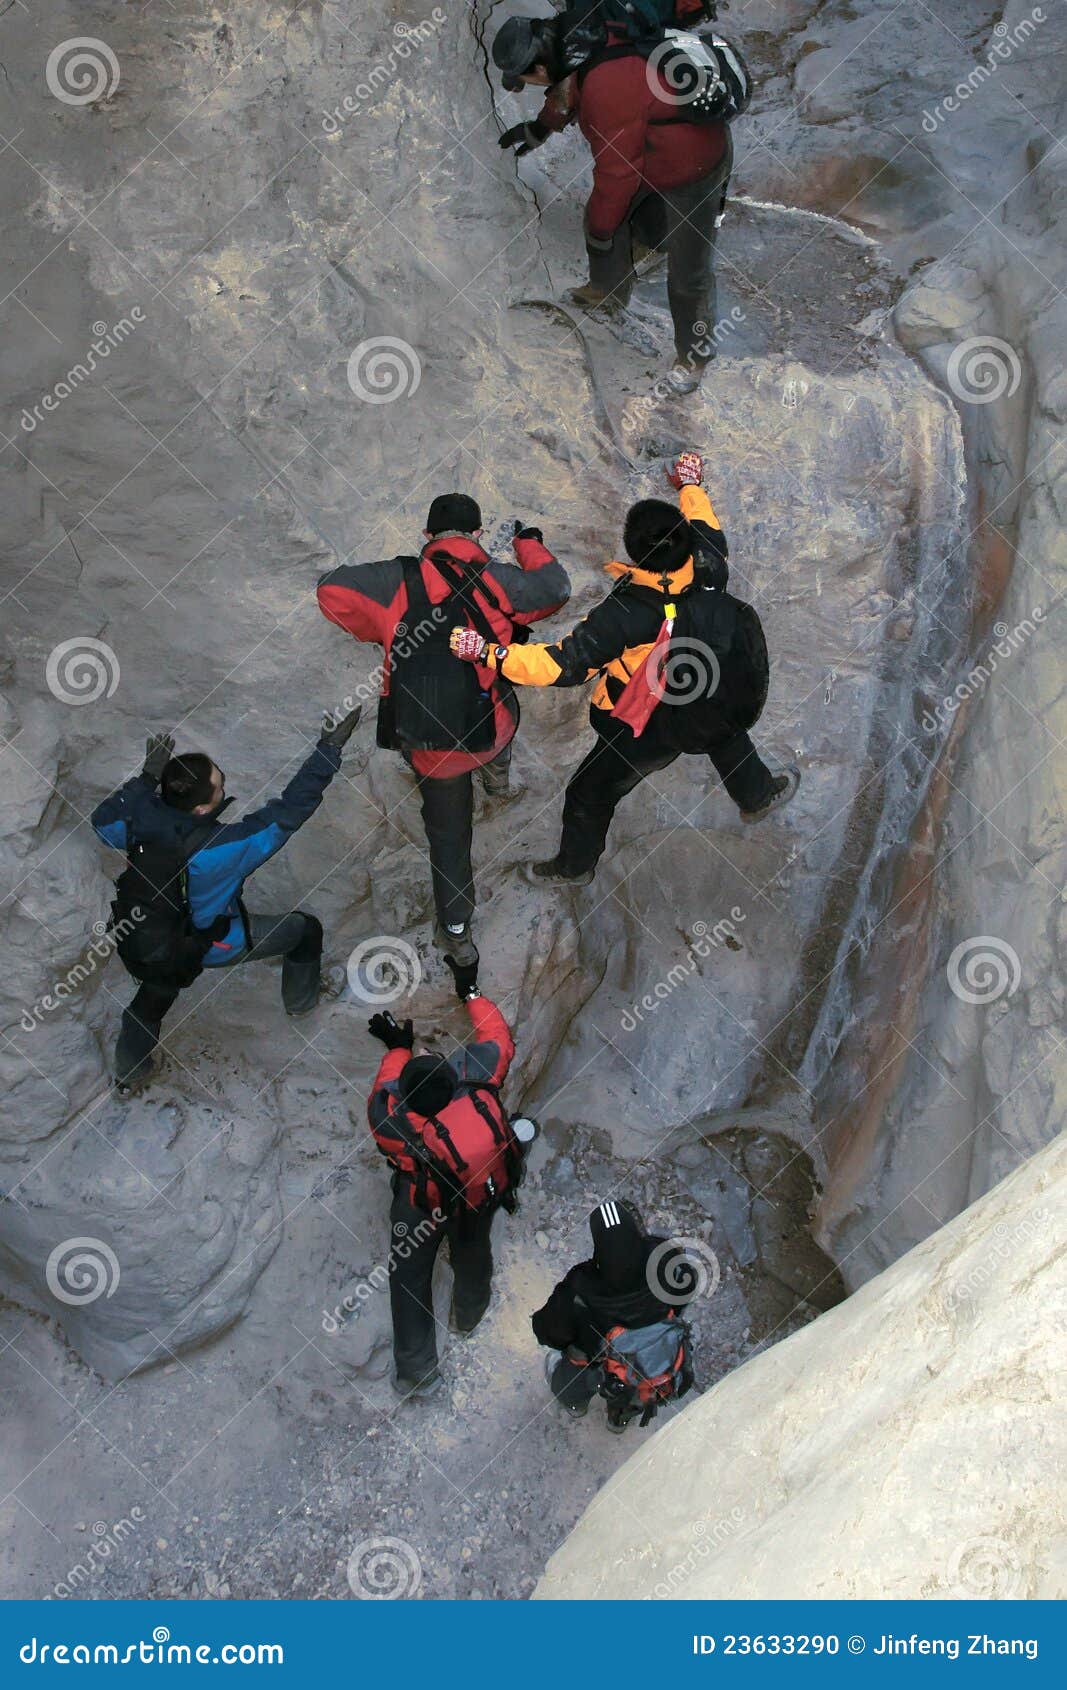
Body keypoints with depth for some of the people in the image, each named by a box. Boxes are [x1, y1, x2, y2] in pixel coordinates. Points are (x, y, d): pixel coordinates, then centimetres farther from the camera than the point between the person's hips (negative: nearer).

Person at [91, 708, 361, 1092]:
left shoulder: (142, 818, -26)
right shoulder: (221, 847, -40)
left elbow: (103, 821, -3)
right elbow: (289, 811, -34)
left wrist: (147, 778, -6)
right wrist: (329, 749, -31)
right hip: (209, 945, -4)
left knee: (156, 993, 35)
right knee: (305, 928, 18)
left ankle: (129, 1071, 52)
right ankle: (301, 1000, 45)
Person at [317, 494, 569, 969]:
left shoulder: (400, 581, -5)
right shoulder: (497, 580, -8)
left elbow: (333, 590, -4)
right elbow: (555, 588, 5)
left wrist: (375, 630, 12)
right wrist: (529, 544, 24)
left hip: (426, 745, 1)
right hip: (489, 733, -1)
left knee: (447, 832, 22)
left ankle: (454, 930, 27)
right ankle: (497, 771, 48)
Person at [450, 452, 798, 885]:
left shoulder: (624, 614, -38)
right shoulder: (708, 572, -24)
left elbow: (564, 664, -38)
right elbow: (707, 528, 0)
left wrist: (489, 654, -37)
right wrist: (690, 484, 18)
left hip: (646, 734, -4)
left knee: (590, 792, 21)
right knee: (727, 734, 40)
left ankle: (575, 864, 44)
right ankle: (757, 796, 63)